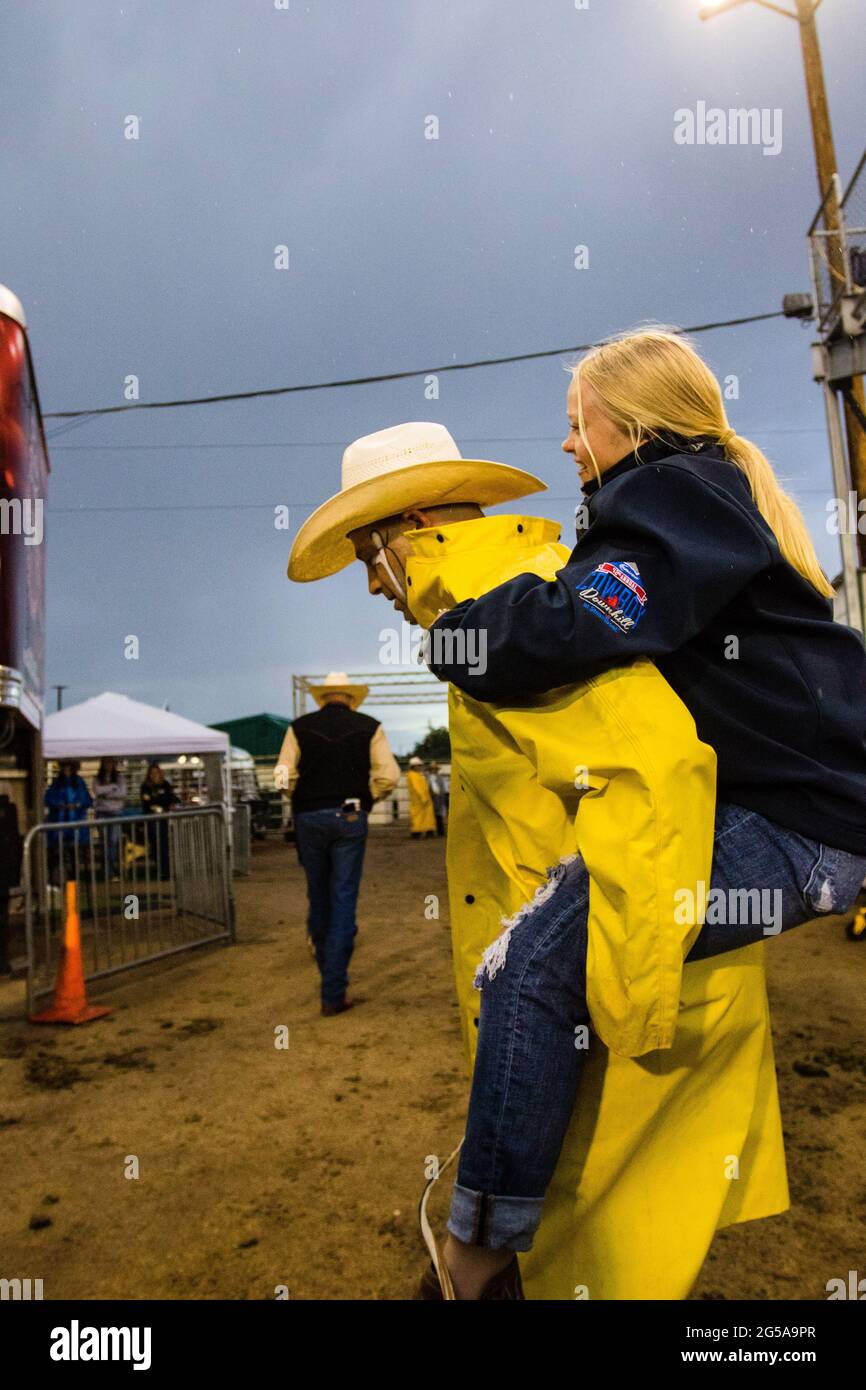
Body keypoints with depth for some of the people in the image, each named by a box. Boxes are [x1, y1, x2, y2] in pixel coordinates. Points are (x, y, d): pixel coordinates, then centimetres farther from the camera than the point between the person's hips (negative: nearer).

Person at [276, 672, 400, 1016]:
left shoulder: (300, 727, 3)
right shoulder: (369, 727, 2)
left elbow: (284, 776, -4)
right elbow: (388, 776, -5)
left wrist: (303, 800, 12)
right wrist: (363, 798, 9)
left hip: (308, 819, 2)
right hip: (349, 819, -1)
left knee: (318, 897, 16)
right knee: (343, 901, 1)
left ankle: (328, 970, 33)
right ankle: (334, 993, 2)